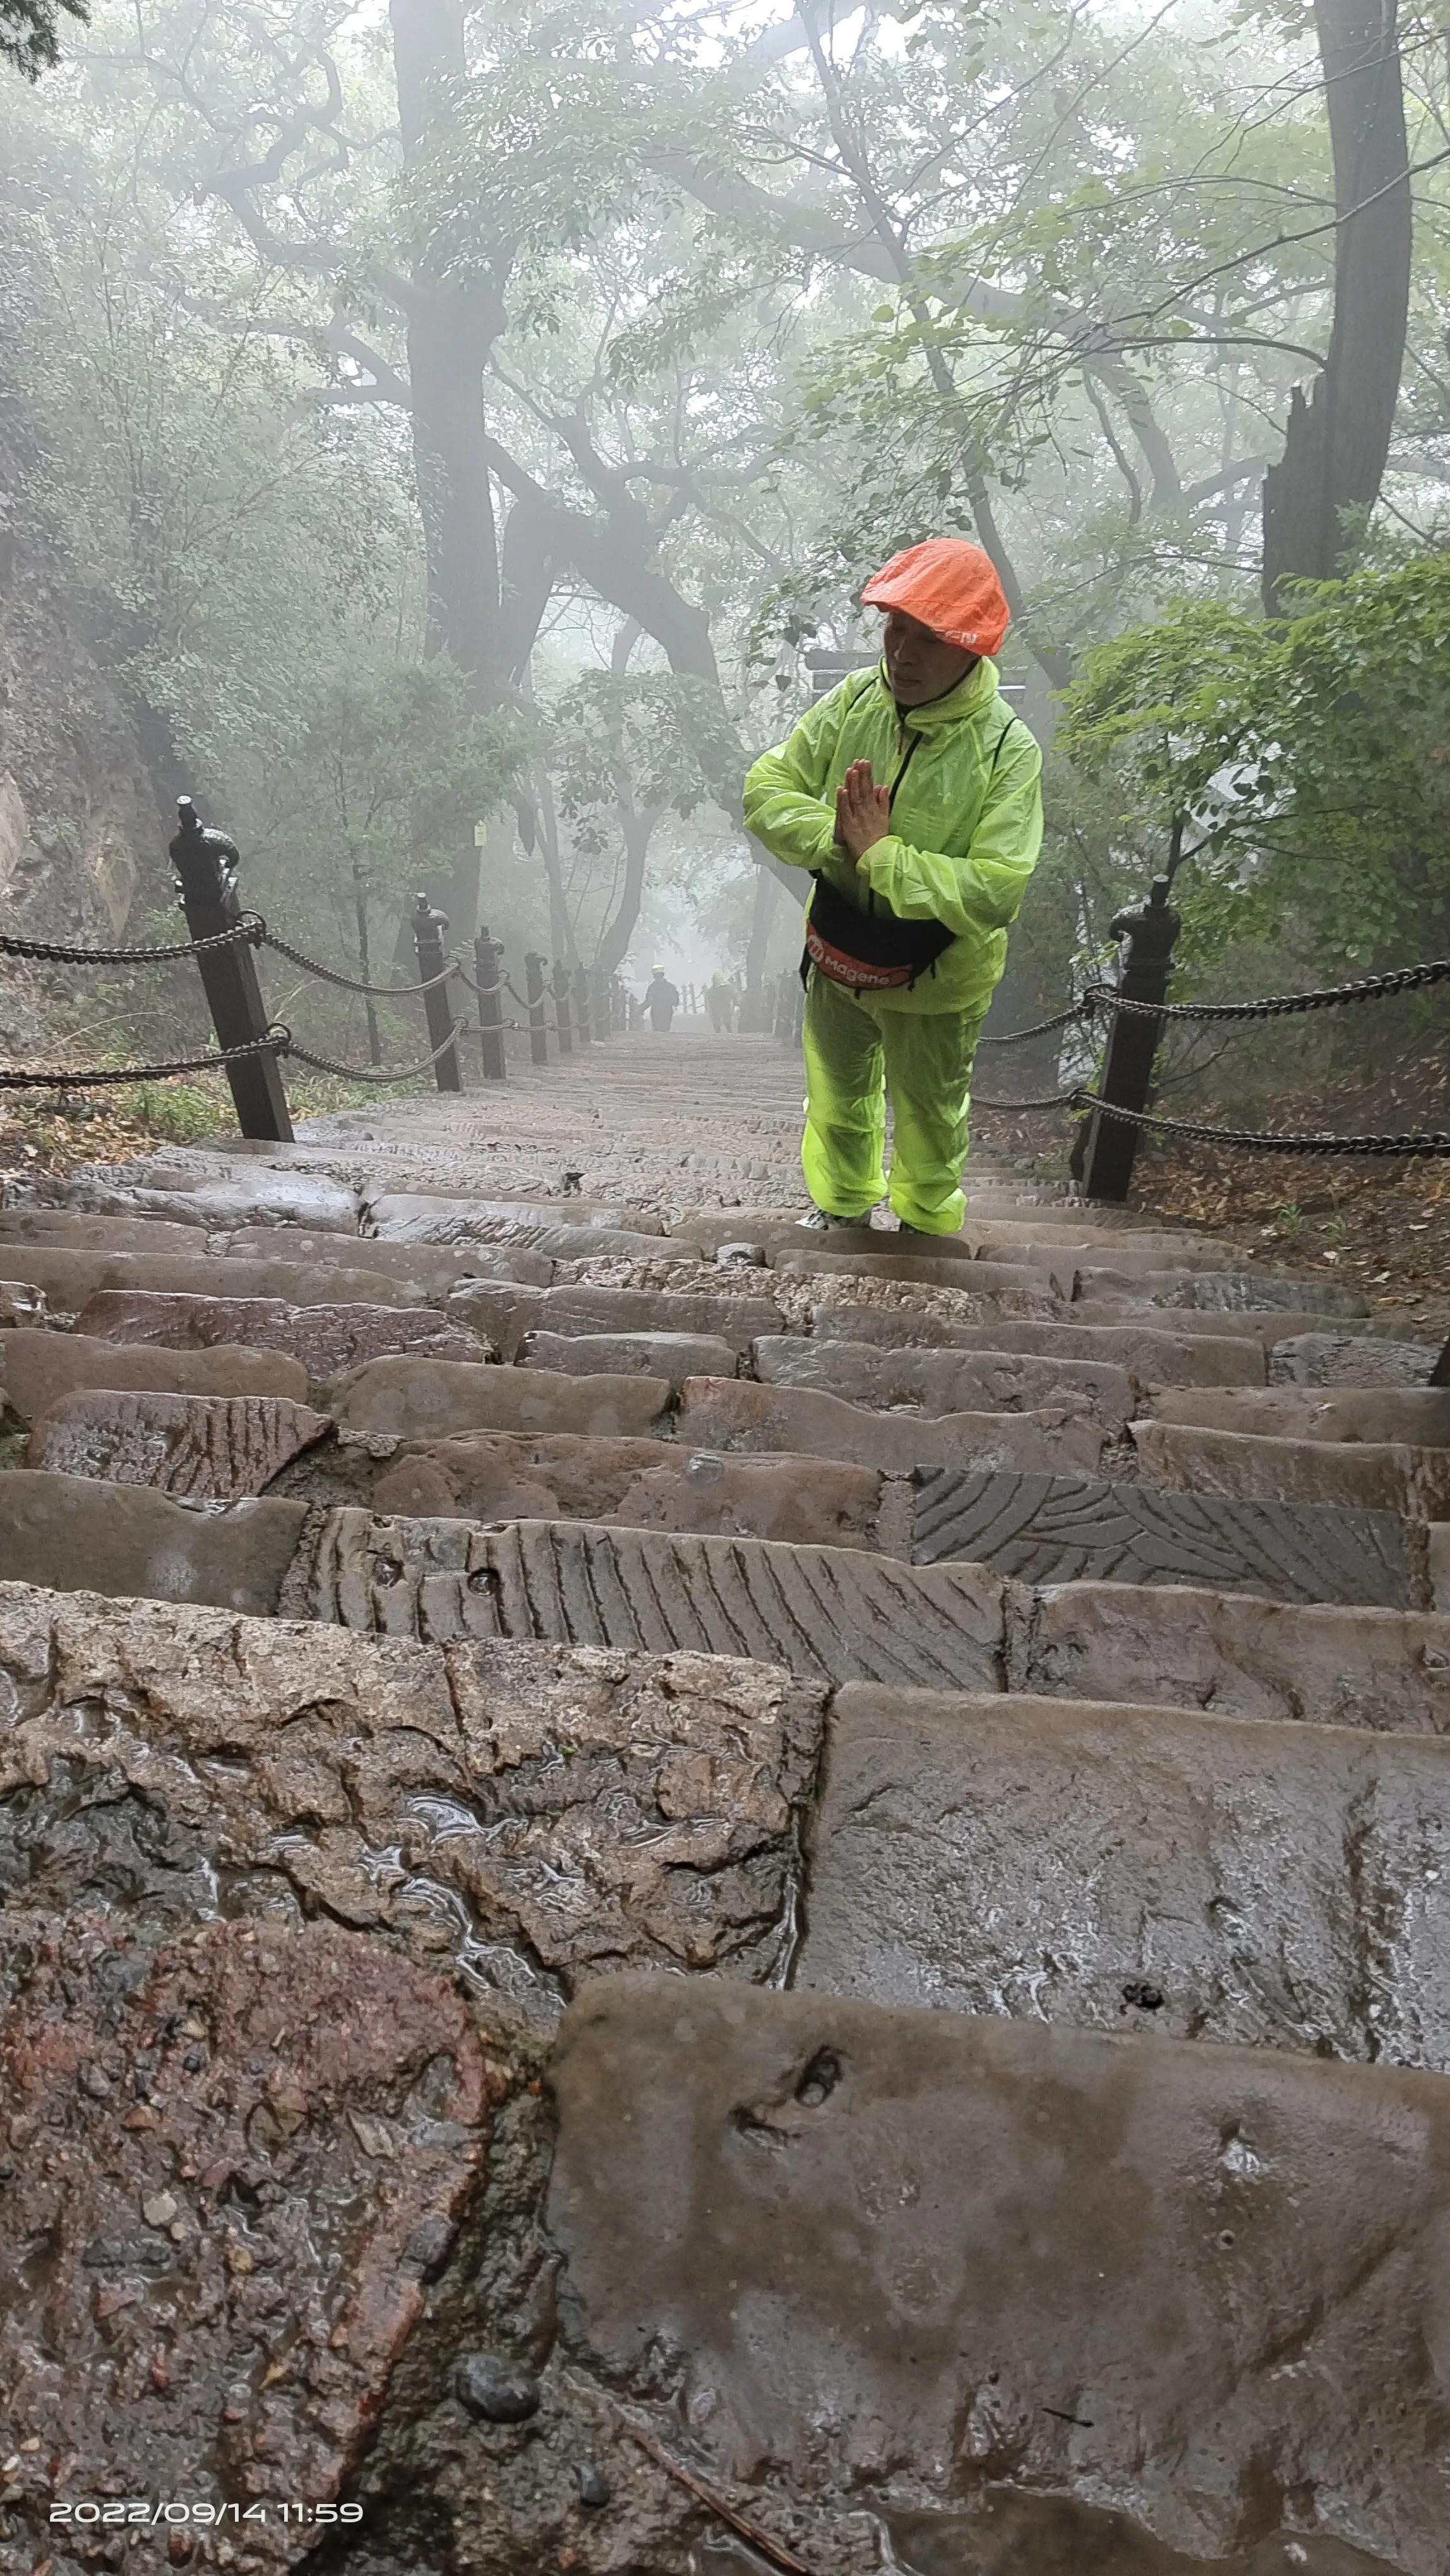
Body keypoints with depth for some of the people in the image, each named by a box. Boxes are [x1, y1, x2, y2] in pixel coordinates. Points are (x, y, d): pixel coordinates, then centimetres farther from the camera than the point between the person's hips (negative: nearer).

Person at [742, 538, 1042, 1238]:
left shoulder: (1008, 751, -25)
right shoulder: (856, 699, -13)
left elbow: (995, 892, -32)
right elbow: (768, 787, -11)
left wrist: (881, 854, -33)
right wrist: (835, 837, -30)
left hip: (934, 981, -4)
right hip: (835, 957, 4)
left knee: (927, 1119, 20)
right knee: (837, 1099, 26)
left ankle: (925, 1232, 48)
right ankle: (841, 1206, 54)